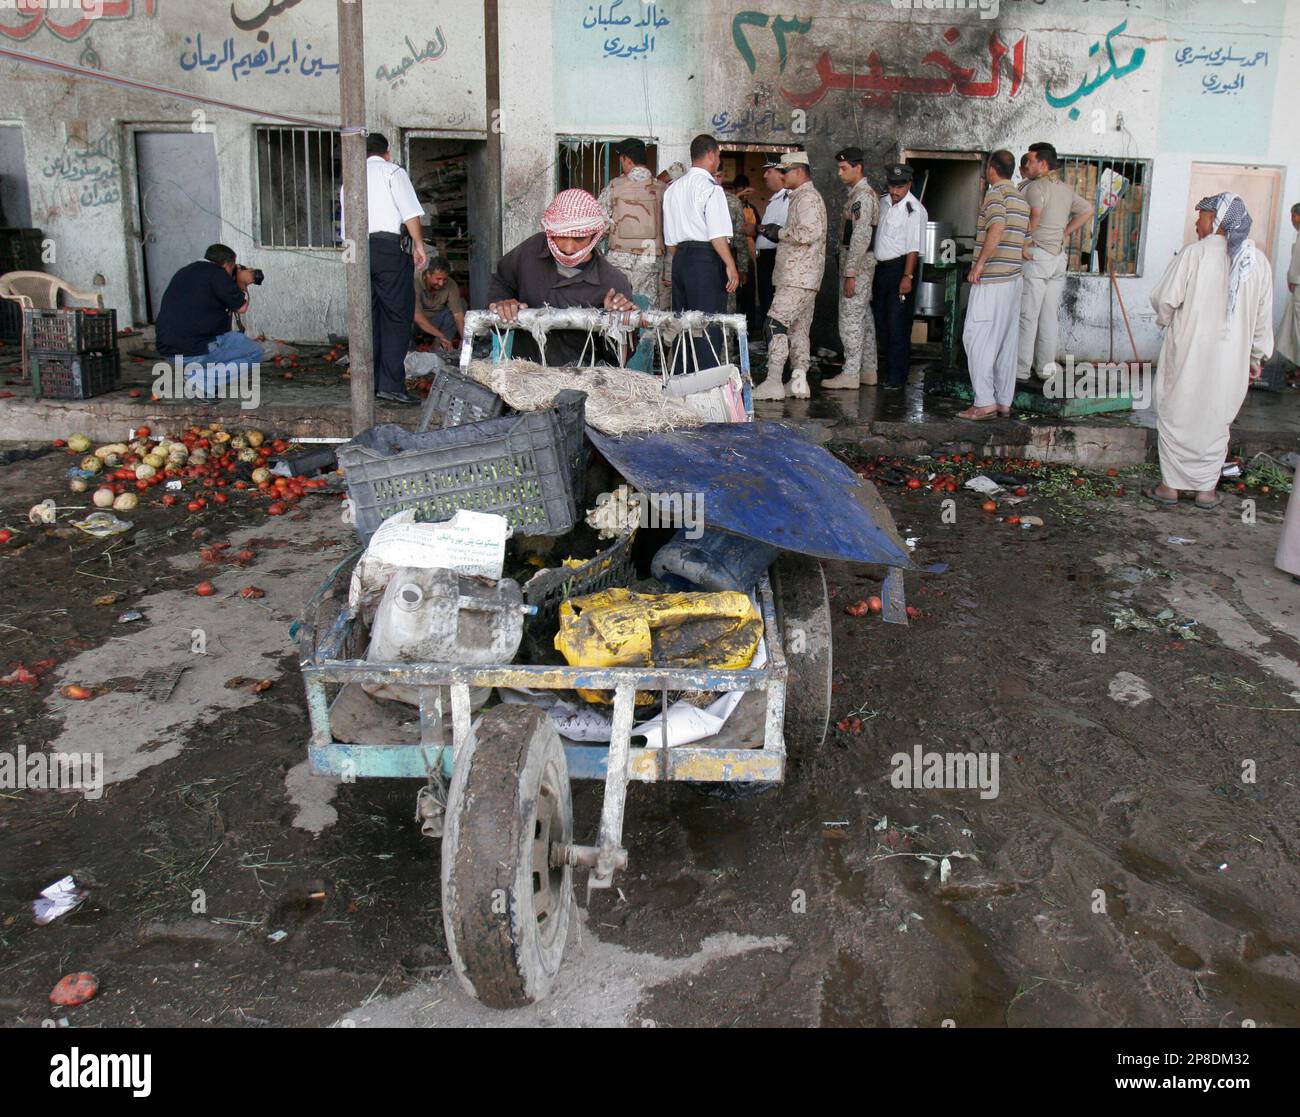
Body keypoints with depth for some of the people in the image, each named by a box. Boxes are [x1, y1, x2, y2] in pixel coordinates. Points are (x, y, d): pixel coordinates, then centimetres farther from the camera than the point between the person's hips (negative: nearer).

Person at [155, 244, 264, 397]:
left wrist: (236, 284, 29)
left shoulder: (185, 272, 19)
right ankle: (202, 377, -12)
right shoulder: (216, 273, -7)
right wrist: (242, 283, 17)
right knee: (255, 353, 5)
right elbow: (241, 306, -2)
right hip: (198, 350, -9)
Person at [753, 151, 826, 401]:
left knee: (776, 324, -13)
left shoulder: (807, 198, -10)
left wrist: (780, 233, -10)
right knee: (799, 328, 10)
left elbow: (809, 233, -23)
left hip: (798, 278, -11)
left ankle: (773, 382, -16)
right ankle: (799, 381, 11)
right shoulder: (801, 197, 23)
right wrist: (778, 234, 12)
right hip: (802, 277, 11)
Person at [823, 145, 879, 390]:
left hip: (858, 262, -10)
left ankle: (850, 373, -5)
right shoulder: (860, 193, 16)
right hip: (862, 262, 10)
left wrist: (850, 273, -23)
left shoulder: (862, 196, -15)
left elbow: (861, 237, -22)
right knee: (863, 316, 13)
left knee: (850, 316, -8)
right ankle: (868, 370, 19)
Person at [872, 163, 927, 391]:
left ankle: (896, 377, -2)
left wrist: (907, 276, -21)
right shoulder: (883, 203, 11)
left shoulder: (914, 209, -11)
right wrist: (873, 267, 16)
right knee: (881, 321, 10)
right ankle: (889, 370, 22)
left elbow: (914, 247, -15)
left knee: (897, 325, -7)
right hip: (881, 267, 8)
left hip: (901, 267, -8)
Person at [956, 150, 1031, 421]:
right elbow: (1023, 241, 19)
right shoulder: (1022, 199, 18)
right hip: (1014, 279, 9)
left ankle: (984, 403, -10)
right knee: (1007, 340, 10)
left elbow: (996, 231, -23)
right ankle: (1004, 401, 13)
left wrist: (978, 265, -19)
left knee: (977, 338, -6)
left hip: (991, 279, -9)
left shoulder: (995, 192, -9)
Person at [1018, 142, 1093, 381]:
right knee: (1050, 315, 11)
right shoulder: (1066, 189, 15)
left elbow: (1035, 212, -28)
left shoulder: (1035, 186, -9)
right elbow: (1088, 210, 20)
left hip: (1037, 256, -8)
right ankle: (1046, 367, 15)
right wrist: (1065, 233, 16)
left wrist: (1025, 243, -18)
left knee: (1027, 315, -4)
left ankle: (1021, 369, -2)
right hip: (1059, 256, 8)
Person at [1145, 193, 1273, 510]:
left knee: (1176, 416, 10)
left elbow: (1164, 299, -12)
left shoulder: (1195, 254, -13)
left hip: (1187, 354, -4)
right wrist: (1256, 358, 18)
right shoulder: (1257, 262, 2)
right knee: (1216, 422, 14)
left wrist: (1165, 320, 10)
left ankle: (1170, 486, 15)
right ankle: (1207, 489, 20)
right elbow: (1263, 319, 7)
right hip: (1231, 361, 4)